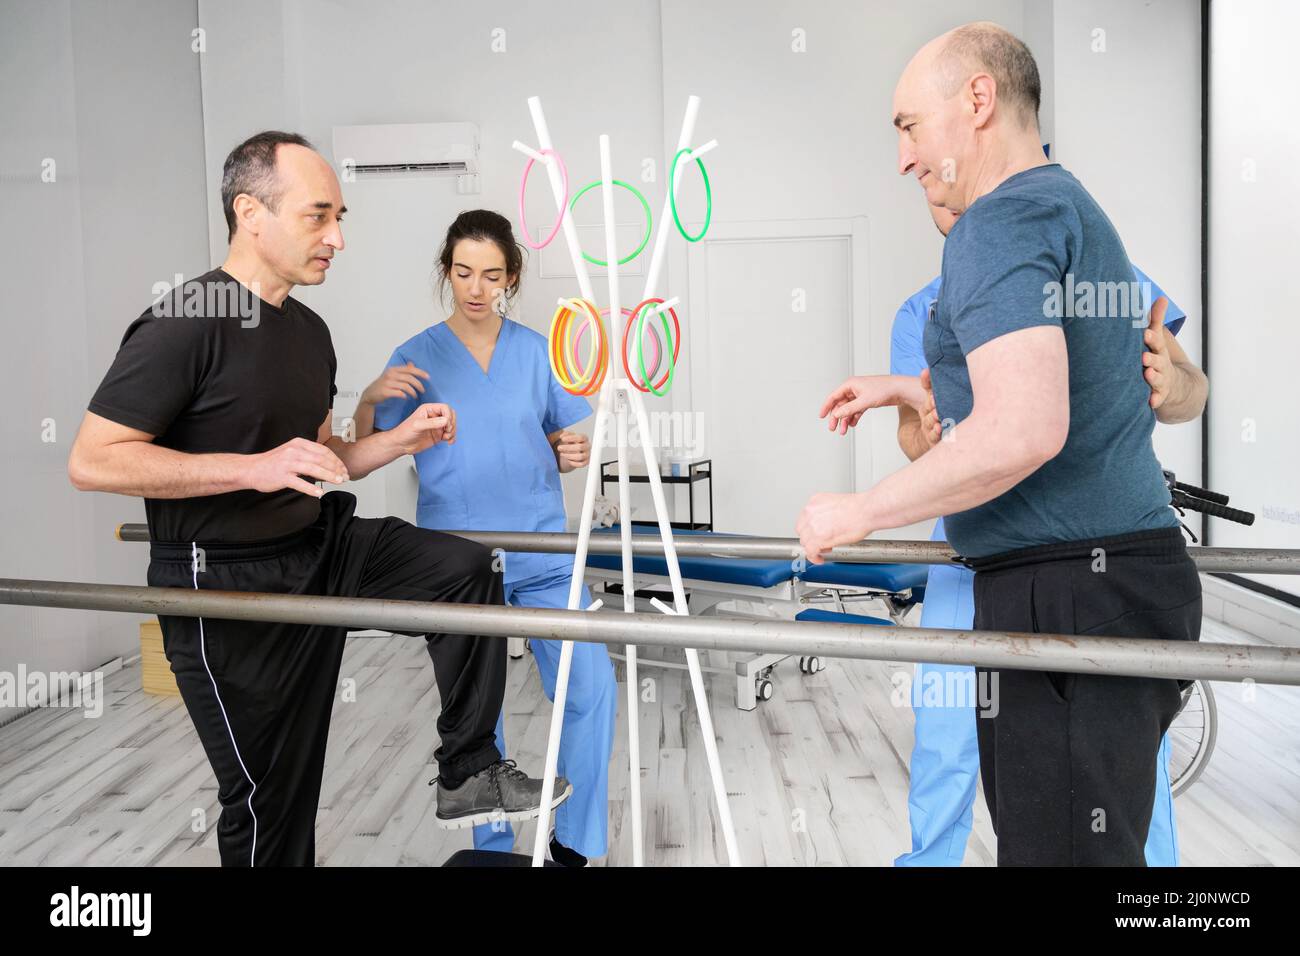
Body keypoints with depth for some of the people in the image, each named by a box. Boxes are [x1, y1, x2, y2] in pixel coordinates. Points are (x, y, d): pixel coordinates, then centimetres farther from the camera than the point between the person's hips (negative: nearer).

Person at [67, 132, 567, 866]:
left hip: (319, 549, 7)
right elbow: (92, 460, -21)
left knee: (464, 569, -5)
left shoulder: (310, 331, 8)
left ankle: (467, 774, 4)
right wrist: (256, 468, -27)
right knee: (270, 797, 4)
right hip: (227, 589, -7)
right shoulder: (186, 324, -17)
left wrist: (399, 441, -2)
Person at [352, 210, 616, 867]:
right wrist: (372, 398, -17)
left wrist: (574, 455, -10)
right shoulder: (418, 357, 1)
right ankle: (493, 847, 27)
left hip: (542, 553, 1)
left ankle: (572, 840, 10)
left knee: (592, 690, -10)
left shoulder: (536, 351, 5)